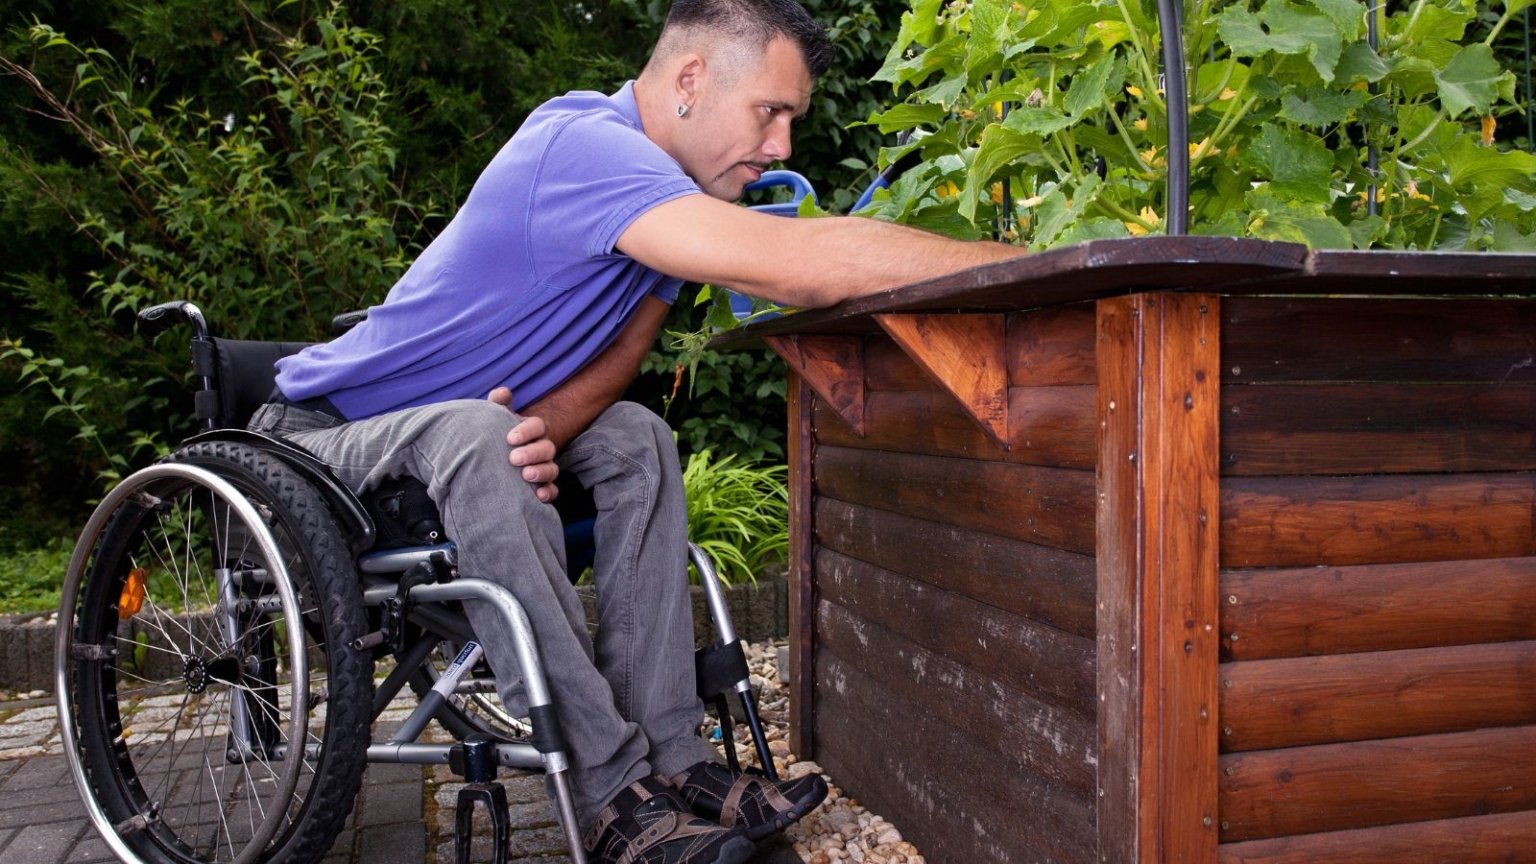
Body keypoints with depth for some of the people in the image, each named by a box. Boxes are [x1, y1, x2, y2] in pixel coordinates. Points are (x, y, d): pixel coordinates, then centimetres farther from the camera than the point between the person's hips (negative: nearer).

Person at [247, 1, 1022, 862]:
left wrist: (546, 426, -21)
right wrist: (1034, 260, -33)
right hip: (319, 440, -8)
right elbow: (800, 265, -39)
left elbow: (617, 351, 2)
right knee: (473, 430, -35)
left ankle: (672, 756, -10)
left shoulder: (672, 193, 3)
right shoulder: (582, 146, -28)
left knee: (634, 441, -4)